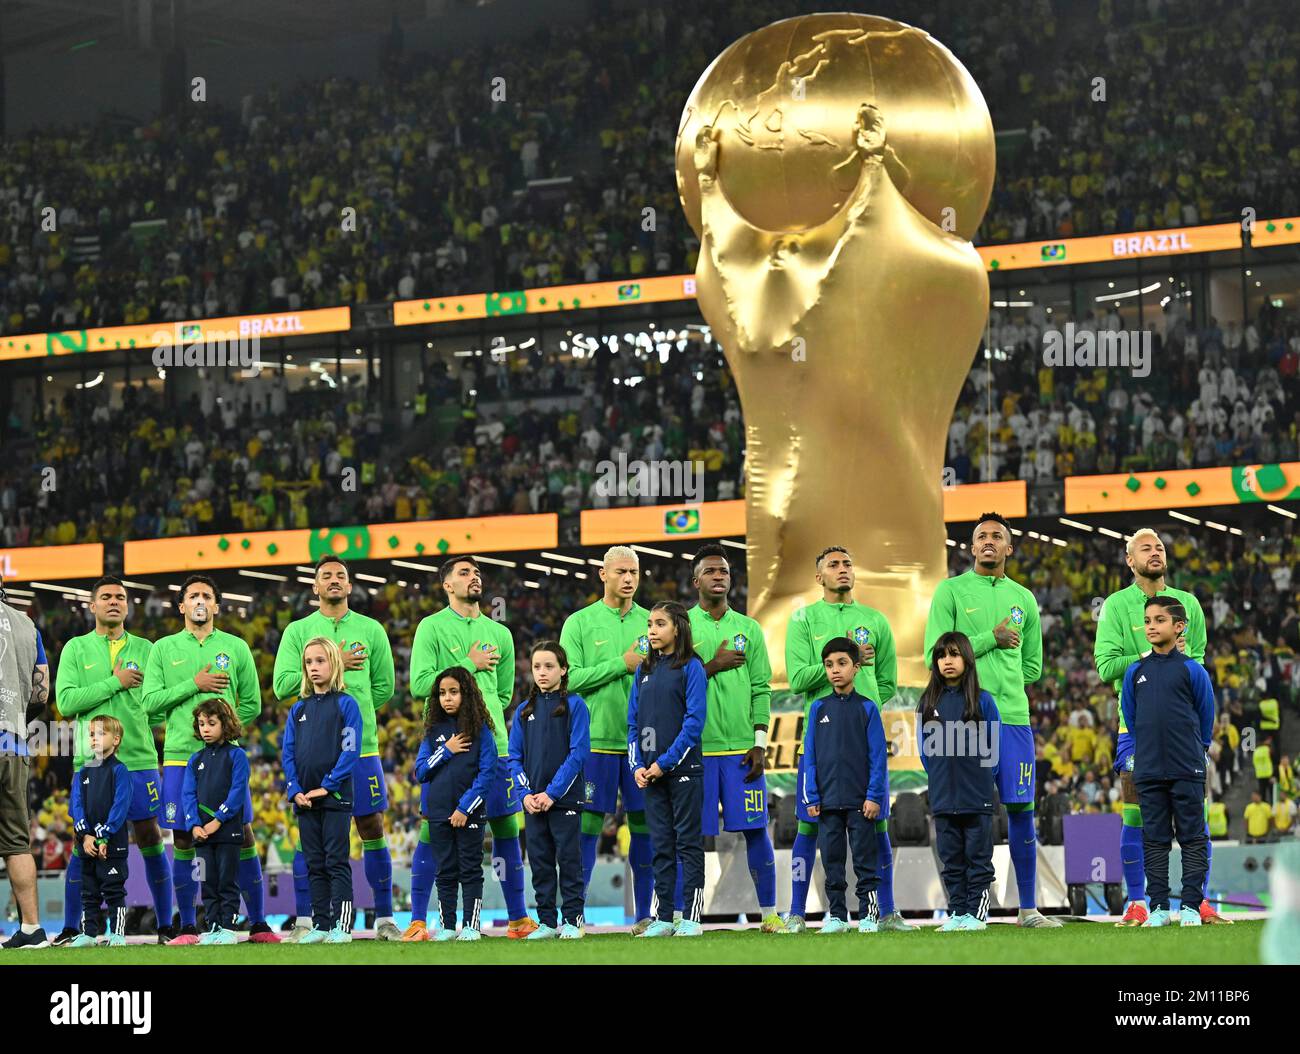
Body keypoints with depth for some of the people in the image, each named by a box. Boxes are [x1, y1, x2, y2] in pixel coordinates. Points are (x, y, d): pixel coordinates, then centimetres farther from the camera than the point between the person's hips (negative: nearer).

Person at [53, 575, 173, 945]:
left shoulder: (145, 650, 10)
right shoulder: (76, 649, 6)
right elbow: (65, 702, -7)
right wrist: (115, 683, -10)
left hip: (139, 759, 1)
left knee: (150, 839, 3)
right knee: (84, 845, 0)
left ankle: (165, 925, 9)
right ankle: (71, 928, 7)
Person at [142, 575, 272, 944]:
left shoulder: (235, 647, 8)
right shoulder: (164, 649, 8)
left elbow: (251, 704, 10)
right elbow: (150, 701, -1)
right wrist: (194, 685, -9)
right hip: (180, 757, 0)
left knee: (243, 840, -1)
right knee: (184, 844, 2)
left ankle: (258, 925, 5)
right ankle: (188, 928, 9)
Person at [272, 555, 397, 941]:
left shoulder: (371, 630, 9)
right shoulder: (297, 631, 6)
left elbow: (384, 687, 11)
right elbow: (282, 685, -5)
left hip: (361, 746, 1)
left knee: (372, 829, 2)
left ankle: (384, 919, 8)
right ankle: (303, 921, 6)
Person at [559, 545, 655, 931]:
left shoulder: (651, 623, 11)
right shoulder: (580, 623, 2)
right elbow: (570, 678, -8)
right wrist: (621, 664, -12)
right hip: (595, 740, -3)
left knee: (645, 826, 4)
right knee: (586, 826, -2)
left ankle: (646, 914, 9)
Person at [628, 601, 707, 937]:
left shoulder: (691, 668, -5)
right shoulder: (644, 671, 12)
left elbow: (694, 721, -11)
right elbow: (634, 722, 13)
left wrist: (665, 762, -15)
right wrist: (637, 765, 0)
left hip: (683, 768, -5)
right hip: (651, 772, 5)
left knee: (688, 842, -1)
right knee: (661, 844, 8)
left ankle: (691, 918, 1)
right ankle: (662, 919, 11)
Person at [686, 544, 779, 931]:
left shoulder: (749, 629, 11)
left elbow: (761, 689, 8)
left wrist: (760, 743, 1)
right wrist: (713, 666, -10)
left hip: (741, 748, 2)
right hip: (696, 748, -2)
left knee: (756, 830, 0)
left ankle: (769, 912, 7)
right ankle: (677, 915, 6)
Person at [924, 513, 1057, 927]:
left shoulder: (1022, 598, 15)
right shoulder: (951, 591, 3)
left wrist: (999, 679, 8)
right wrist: (991, 638, -9)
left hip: (1014, 716, 3)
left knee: (1021, 810, 2)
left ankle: (1028, 909, 8)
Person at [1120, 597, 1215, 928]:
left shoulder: (1192, 670, -1)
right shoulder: (1135, 672, 7)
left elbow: (1206, 716, 7)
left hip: (1188, 771, -3)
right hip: (1148, 772, 3)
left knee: (1192, 838, 1)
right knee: (1155, 840, 5)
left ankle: (1191, 906, 4)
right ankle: (1159, 906, 8)